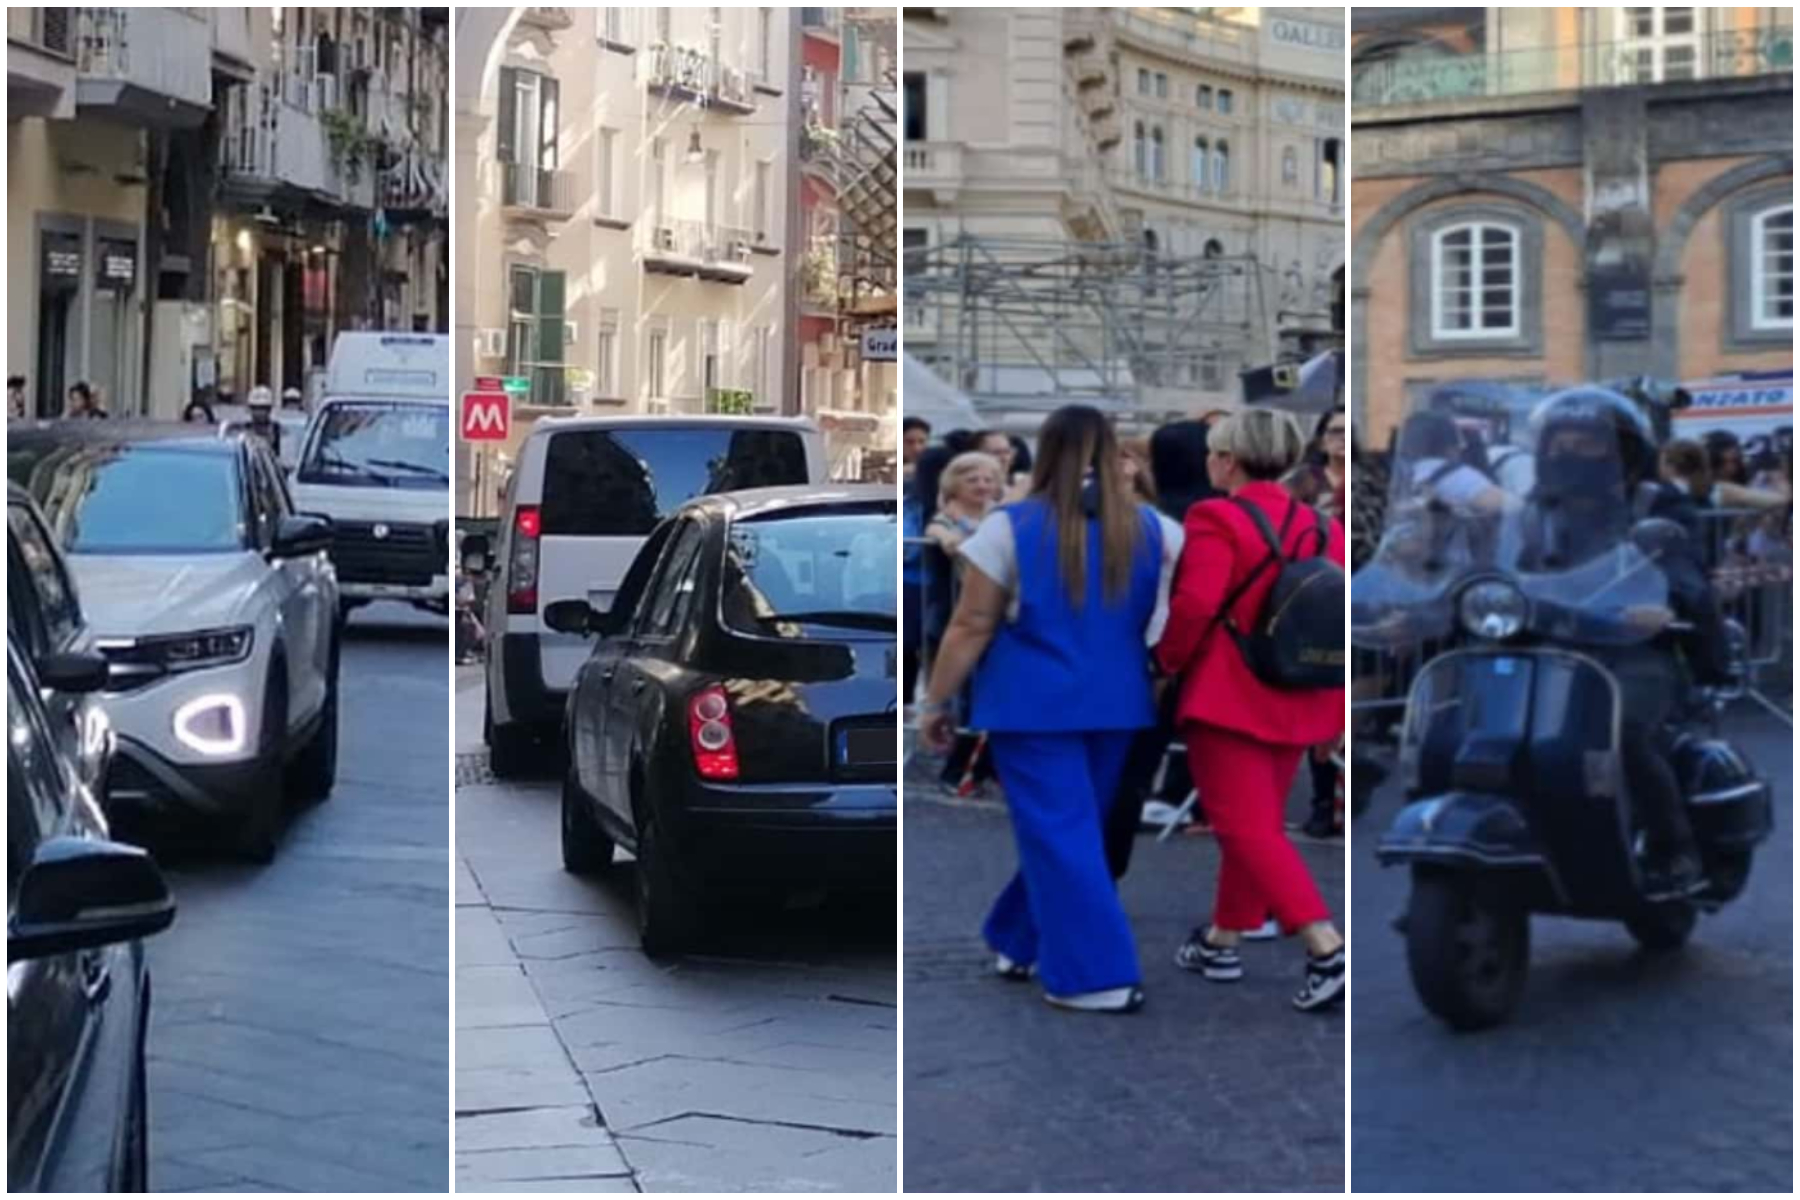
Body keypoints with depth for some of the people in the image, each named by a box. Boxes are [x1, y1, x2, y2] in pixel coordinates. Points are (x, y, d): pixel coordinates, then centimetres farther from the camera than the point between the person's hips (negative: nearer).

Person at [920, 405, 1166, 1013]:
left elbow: (972, 627, -8)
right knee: (1066, 827, 17)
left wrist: (937, 701, 1)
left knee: (1057, 834, -1)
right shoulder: (1148, 530, 3)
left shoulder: (1010, 528, -10)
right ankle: (1022, 942, 30)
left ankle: (1100, 976, -4)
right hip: (1116, 705, 5)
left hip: (1036, 705, -5)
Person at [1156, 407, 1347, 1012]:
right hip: (1295, 705, 7)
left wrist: (1170, 660, -5)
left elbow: (1195, 605, -22)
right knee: (1256, 823, 18)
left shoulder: (1216, 520, -14)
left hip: (1227, 699, -7)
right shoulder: (1322, 528, 6)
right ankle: (1222, 941, 29)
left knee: (1248, 828, -6)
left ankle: (1328, 950, -18)